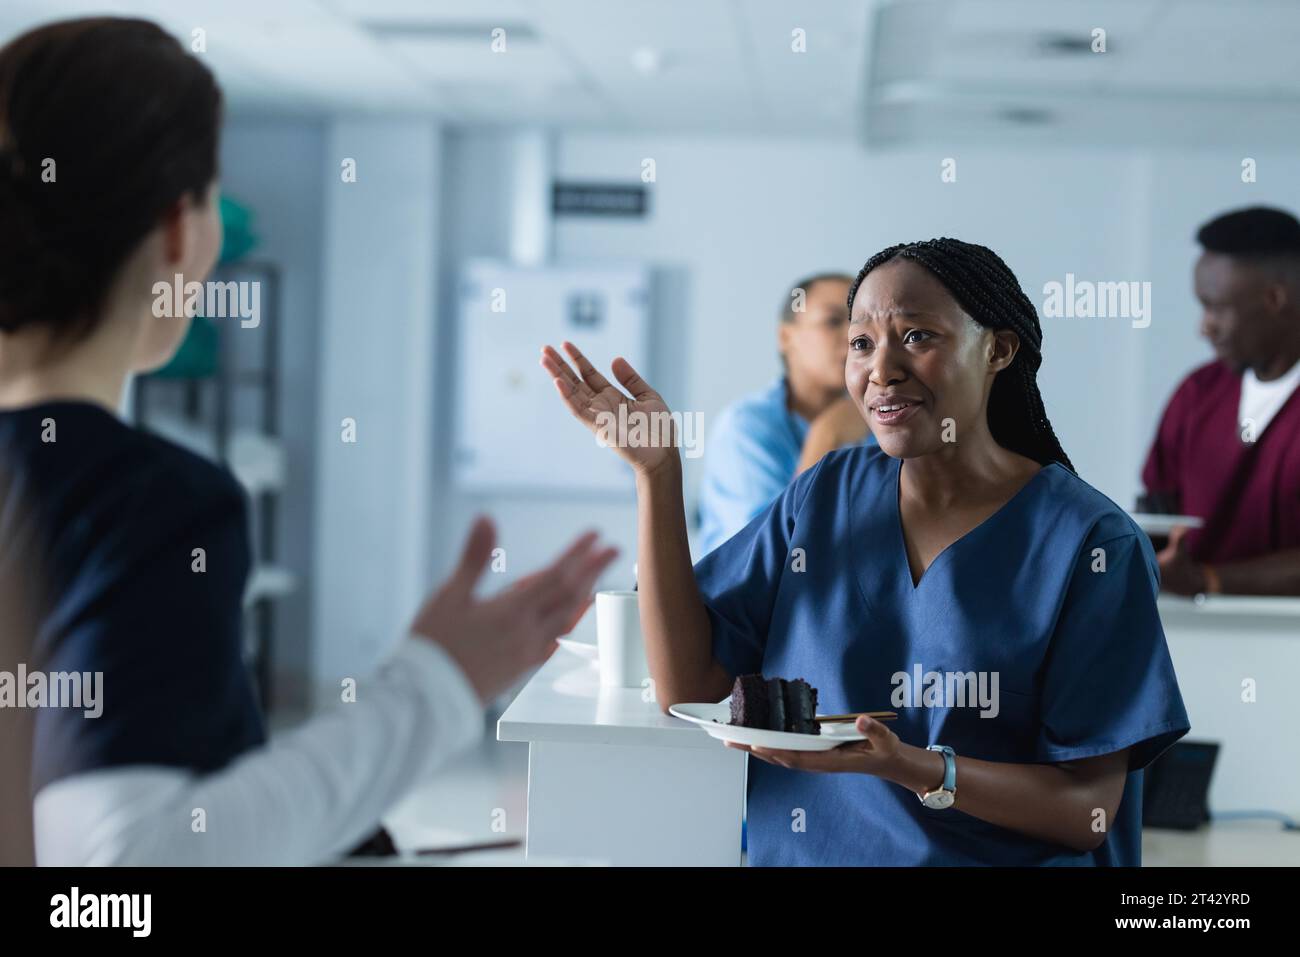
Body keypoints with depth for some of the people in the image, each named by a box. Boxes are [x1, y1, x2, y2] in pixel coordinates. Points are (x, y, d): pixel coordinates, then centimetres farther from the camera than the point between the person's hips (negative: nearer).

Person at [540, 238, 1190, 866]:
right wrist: (656, 471, -3)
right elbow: (687, 684, 1)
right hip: (800, 852, 3)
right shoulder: (827, 494, 6)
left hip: (994, 857, -3)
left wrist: (912, 768, -22)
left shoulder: (1095, 545, -7)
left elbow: (1088, 809, -8)